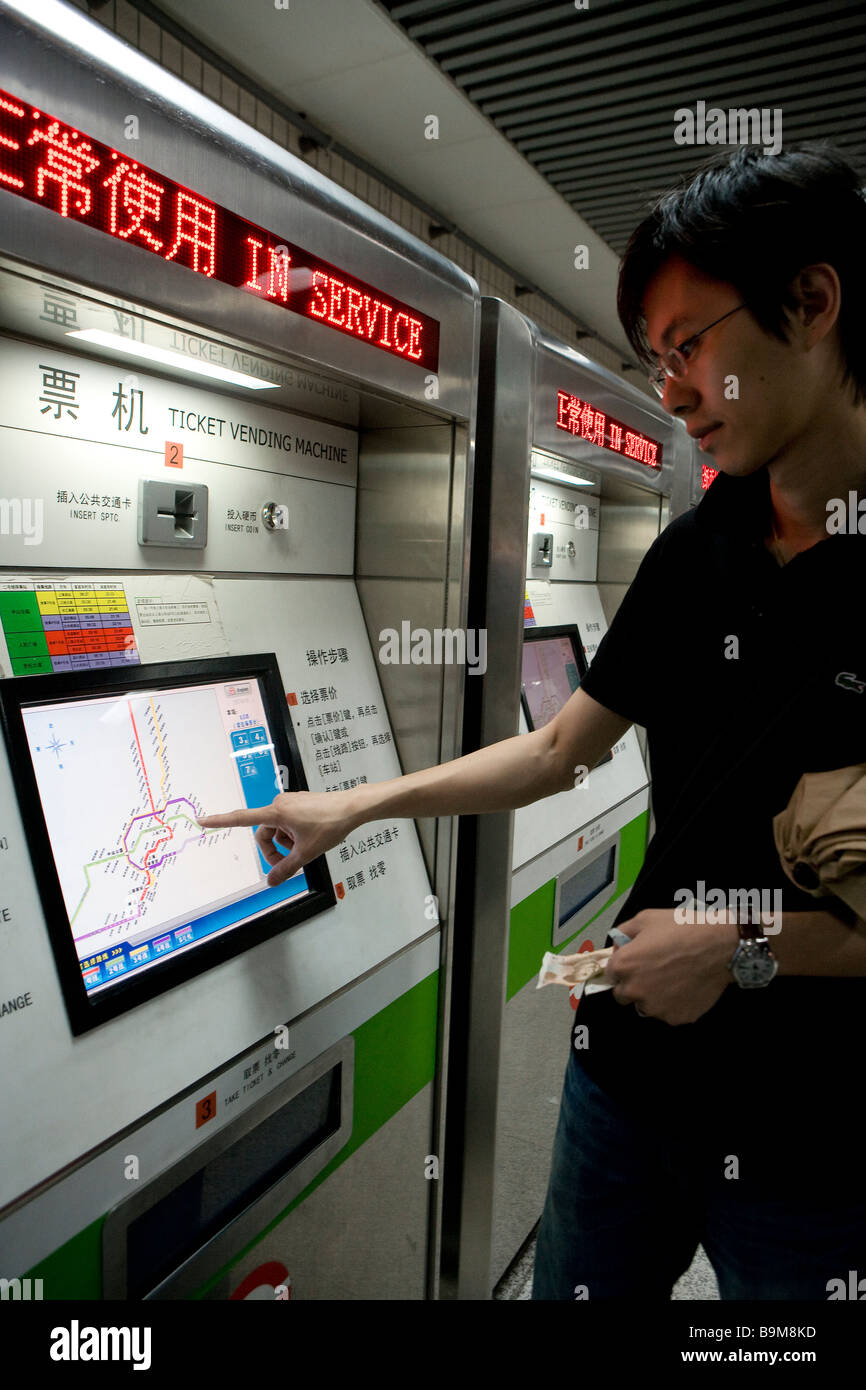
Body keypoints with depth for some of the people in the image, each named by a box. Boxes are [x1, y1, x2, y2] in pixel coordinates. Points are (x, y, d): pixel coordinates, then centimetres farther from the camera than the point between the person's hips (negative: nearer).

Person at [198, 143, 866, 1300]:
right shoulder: (694, 552, 1)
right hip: (630, 1067, 5)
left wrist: (753, 944, -18)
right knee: (578, 1283, 23)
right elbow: (560, 748, 8)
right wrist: (355, 805, 4)